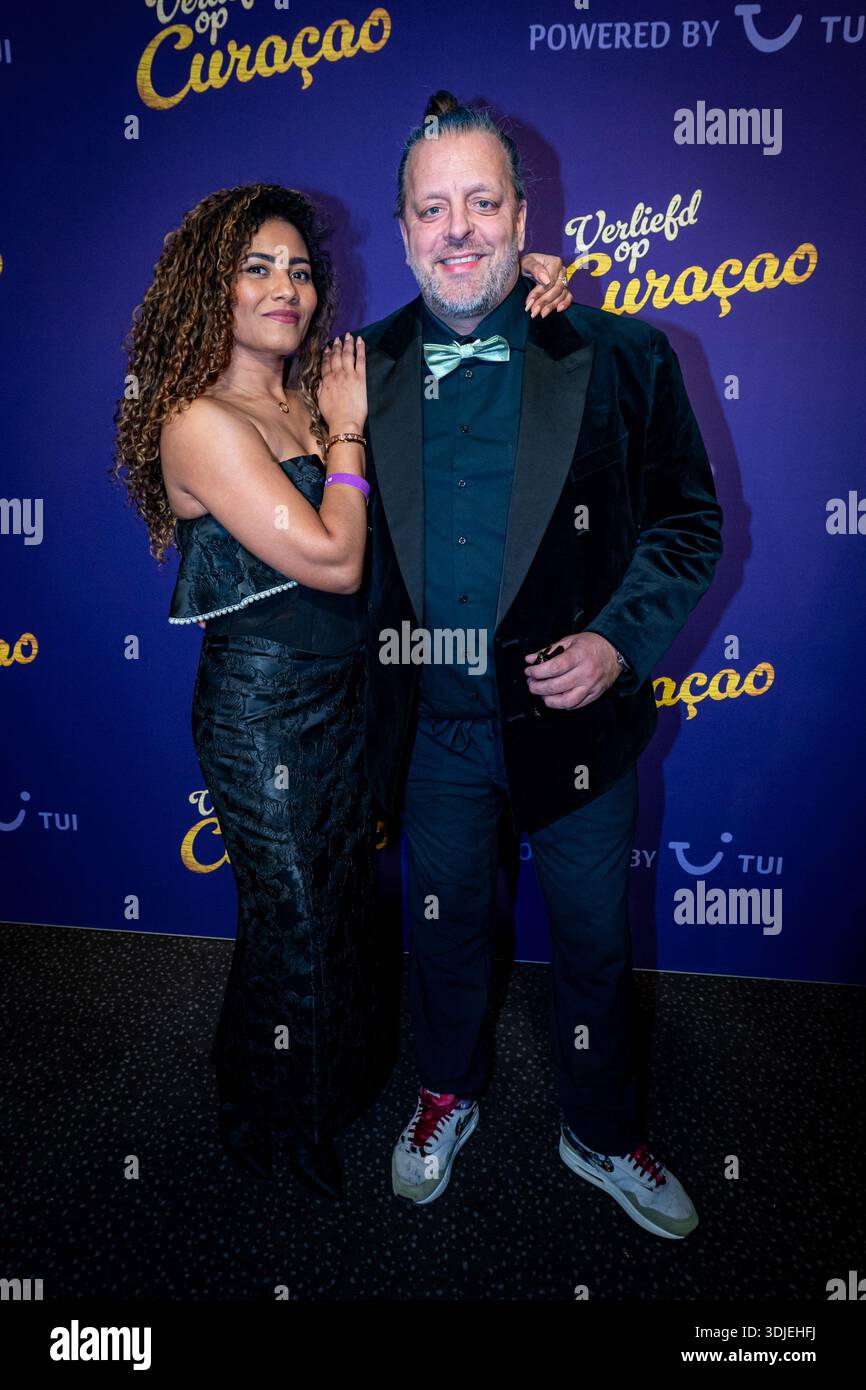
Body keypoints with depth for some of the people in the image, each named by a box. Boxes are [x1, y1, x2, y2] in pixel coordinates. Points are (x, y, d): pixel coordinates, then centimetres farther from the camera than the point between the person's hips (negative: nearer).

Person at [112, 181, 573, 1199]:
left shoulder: (308, 395, 5)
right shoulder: (201, 422, -18)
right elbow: (335, 559, -23)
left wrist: (520, 294, -7)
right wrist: (347, 430, -12)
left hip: (342, 691, 7)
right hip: (262, 708, -7)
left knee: (344, 895, 21)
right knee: (293, 919, 10)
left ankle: (339, 1082, 48)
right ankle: (275, 1128, 39)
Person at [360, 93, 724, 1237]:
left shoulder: (621, 359, -6)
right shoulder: (368, 370, 1)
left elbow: (689, 519, -2)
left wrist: (618, 642, -15)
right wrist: (370, 652, -1)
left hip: (576, 717, -1)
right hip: (432, 726, 2)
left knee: (594, 942, 15)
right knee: (445, 926, 20)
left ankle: (602, 1135, 43)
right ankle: (449, 1097, 49)